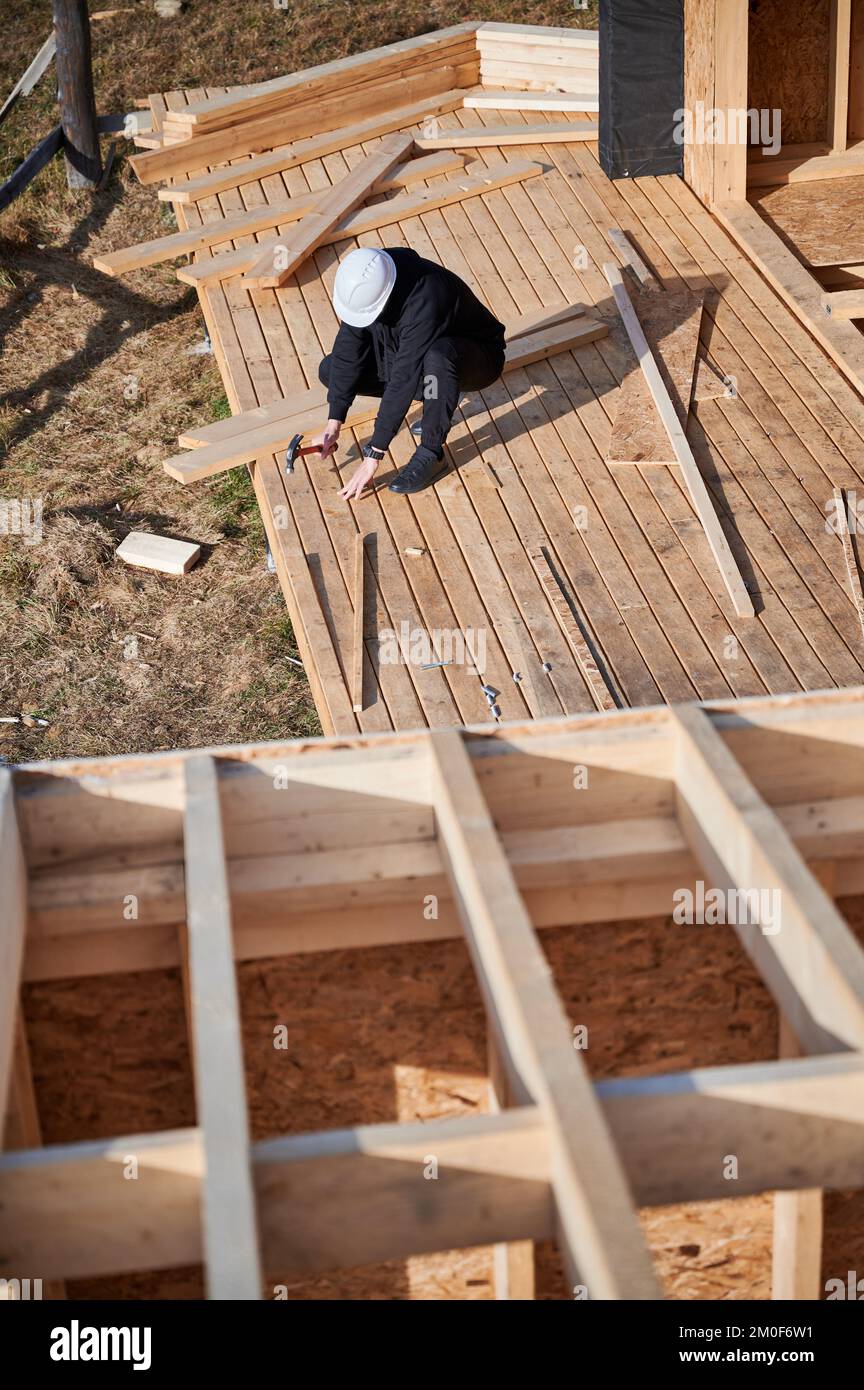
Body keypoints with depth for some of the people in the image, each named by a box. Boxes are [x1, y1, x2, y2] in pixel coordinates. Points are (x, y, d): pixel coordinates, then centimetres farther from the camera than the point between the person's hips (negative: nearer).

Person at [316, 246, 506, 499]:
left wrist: (373, 457, -36)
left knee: (437, 358, -43)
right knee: (330, 370, -5)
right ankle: (434, 397, 5)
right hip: (414, 357, 7)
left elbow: (404, 380, -39)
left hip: (477, 359, -7)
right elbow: (347, 350, -12)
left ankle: (430, 454, -22)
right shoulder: (364, 284, -19)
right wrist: (334, 423, -16)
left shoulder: (425, 300, -40)